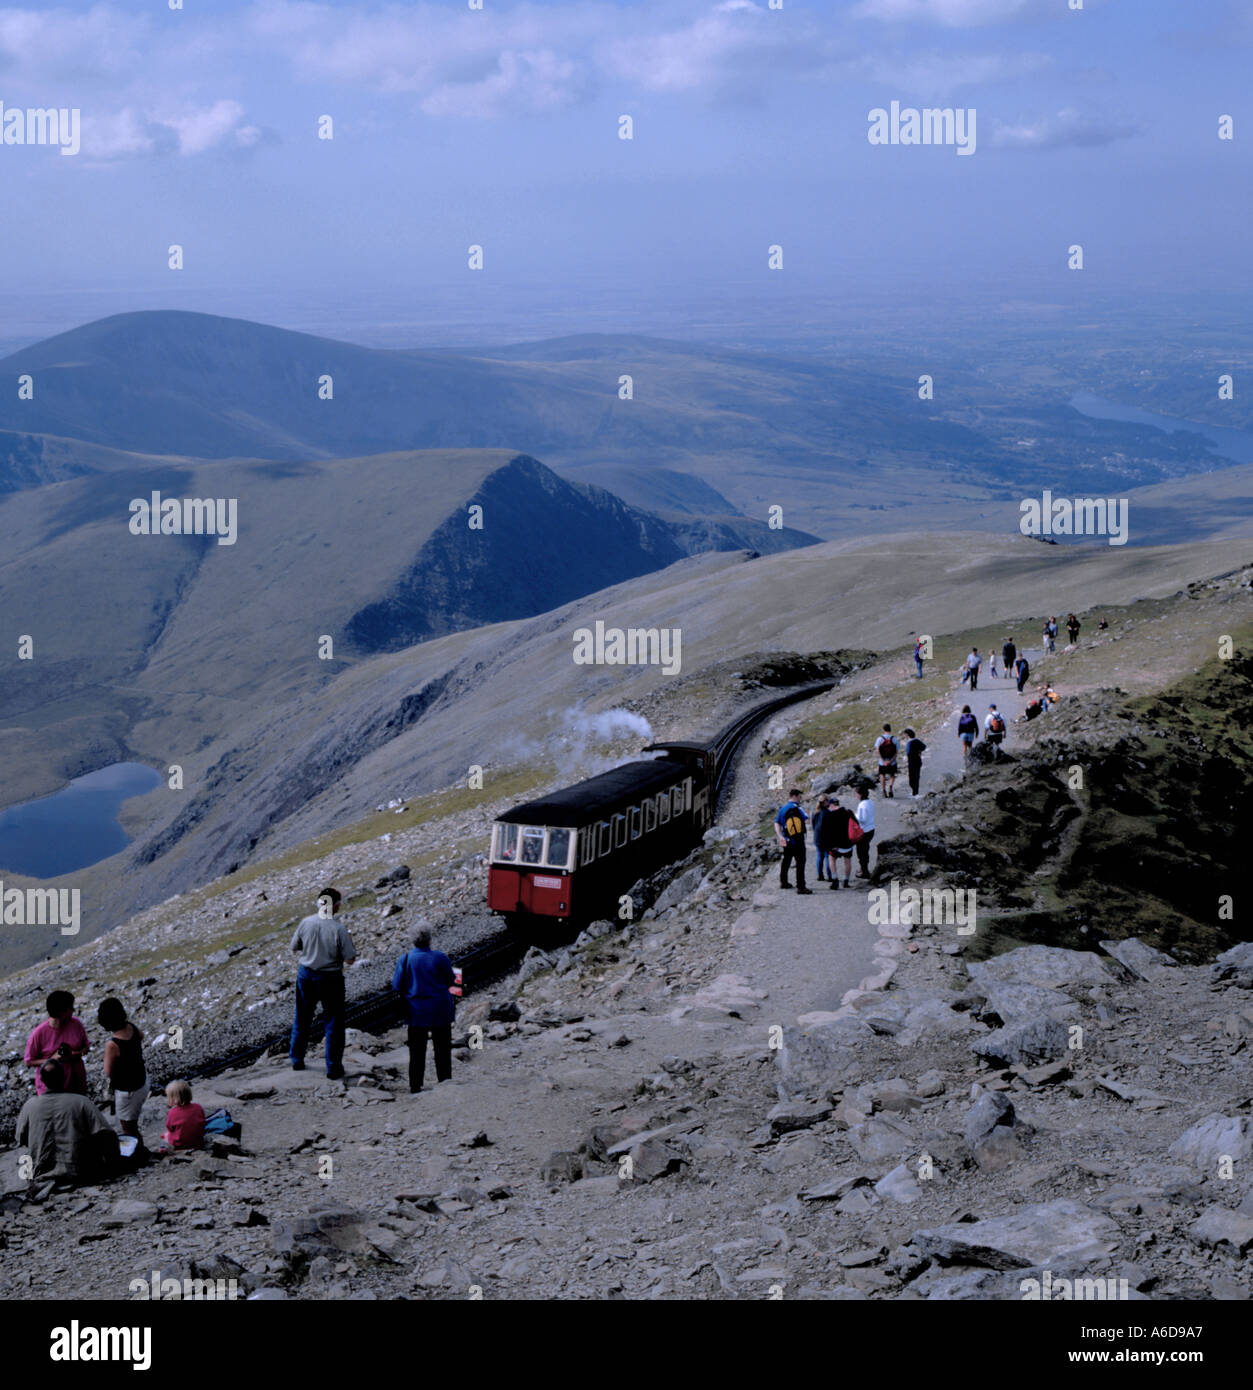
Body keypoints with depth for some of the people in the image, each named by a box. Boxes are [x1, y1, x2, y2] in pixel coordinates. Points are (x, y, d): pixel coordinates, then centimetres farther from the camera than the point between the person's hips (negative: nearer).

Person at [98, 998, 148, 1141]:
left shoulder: (112, 1045, -34)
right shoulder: (131, 1027, -12)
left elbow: (108, 1073, -20)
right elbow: (141, 1037, 15)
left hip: (127, 1091, -8)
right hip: (142, 1080, 8)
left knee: (128, 1129, 11)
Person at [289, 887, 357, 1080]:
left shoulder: (306, 923, -11)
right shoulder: (339, 929, -21)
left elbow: (294, 947, 3)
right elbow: (349, 959, -16)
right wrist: (349, 942, 0)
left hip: (306, 975, 3)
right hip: (330, 979, -3)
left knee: (302, 1020, 21)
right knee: (333, 1023, 10)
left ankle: (297, 1061, 34)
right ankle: (333, 1068, 14)